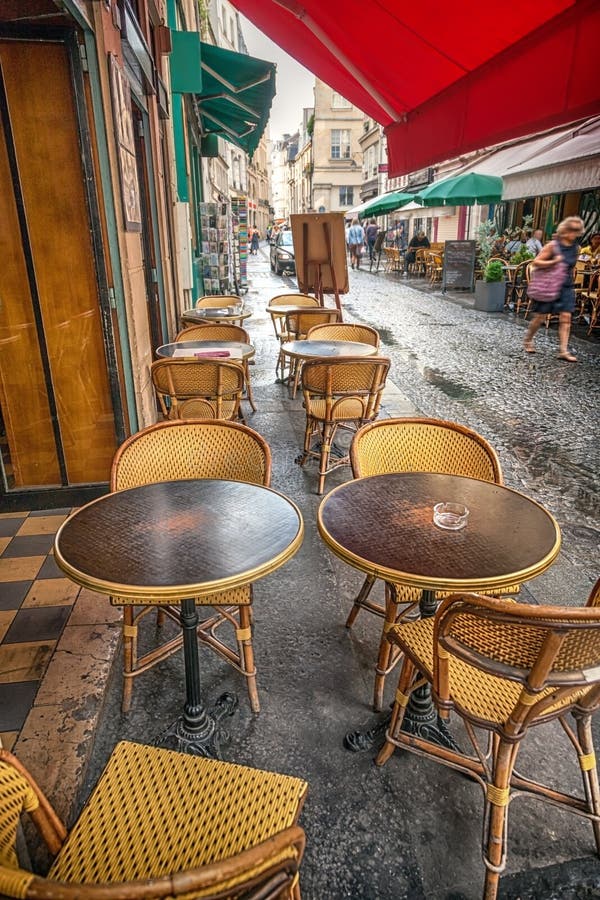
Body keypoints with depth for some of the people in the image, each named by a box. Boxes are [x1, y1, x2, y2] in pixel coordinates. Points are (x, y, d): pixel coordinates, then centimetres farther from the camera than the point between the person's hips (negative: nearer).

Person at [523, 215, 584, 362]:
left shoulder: (576, 248, 7)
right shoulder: (553, 245, -9)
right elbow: (536, 262, -10)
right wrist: (553, 262, -21)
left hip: (566, 287, 5)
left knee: (566, 317, -4)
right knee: (540, 316, 3)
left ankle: (563, 351, -4)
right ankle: (528, 341, 25)